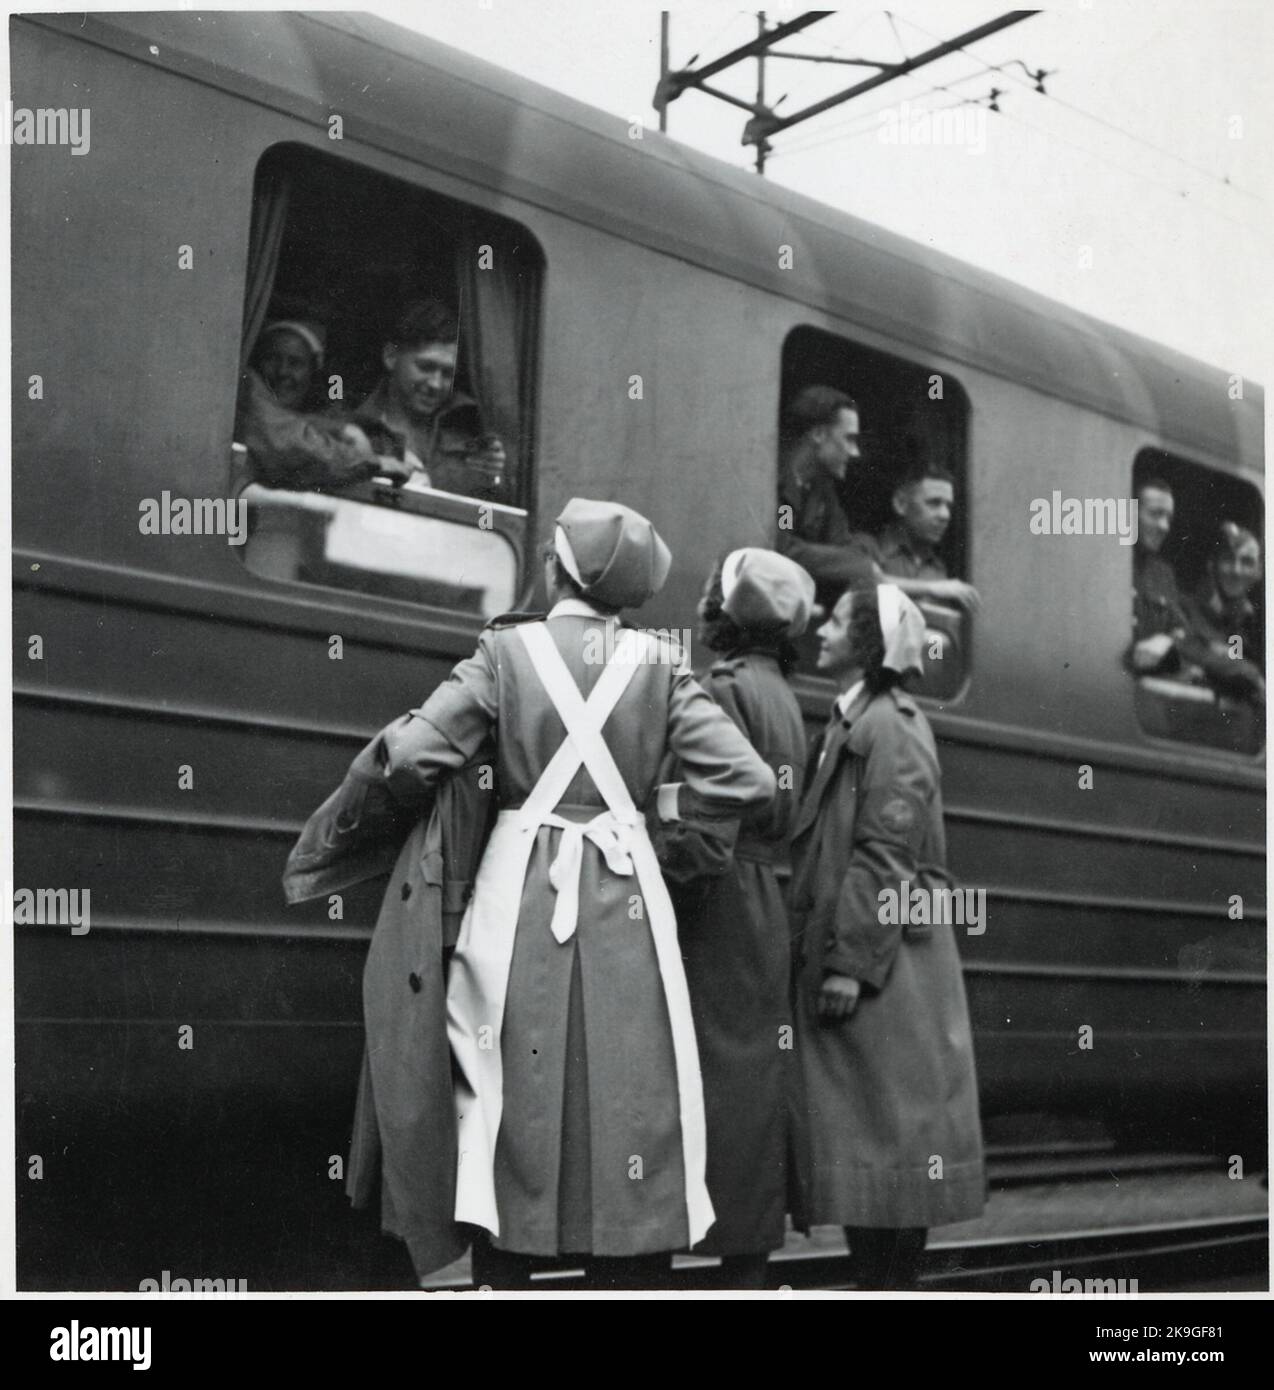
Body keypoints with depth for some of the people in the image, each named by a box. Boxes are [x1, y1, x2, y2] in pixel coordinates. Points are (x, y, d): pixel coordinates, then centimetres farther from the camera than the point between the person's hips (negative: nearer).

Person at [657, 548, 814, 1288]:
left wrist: (672, 889, -17)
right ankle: (752, 1263, 18)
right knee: (755, 1084, 11)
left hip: (724, 905, -9)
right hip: (767, 912, 9)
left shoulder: (727, 689, -11)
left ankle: (740, 1267, -3)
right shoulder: (782, 695, 17)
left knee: (727, 1085, -6)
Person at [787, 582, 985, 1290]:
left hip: (879, 958, -9)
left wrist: (850, 963, -20)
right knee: (855, 1127, 11)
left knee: (888, 1121, -3)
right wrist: (824, 954, 16)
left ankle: (893, 1280, 3)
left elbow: (884, 854, -17)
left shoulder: (890, 728, -12)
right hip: (840, 950, 9)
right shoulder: (850, 725, 16)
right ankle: (874, 1280, 17)